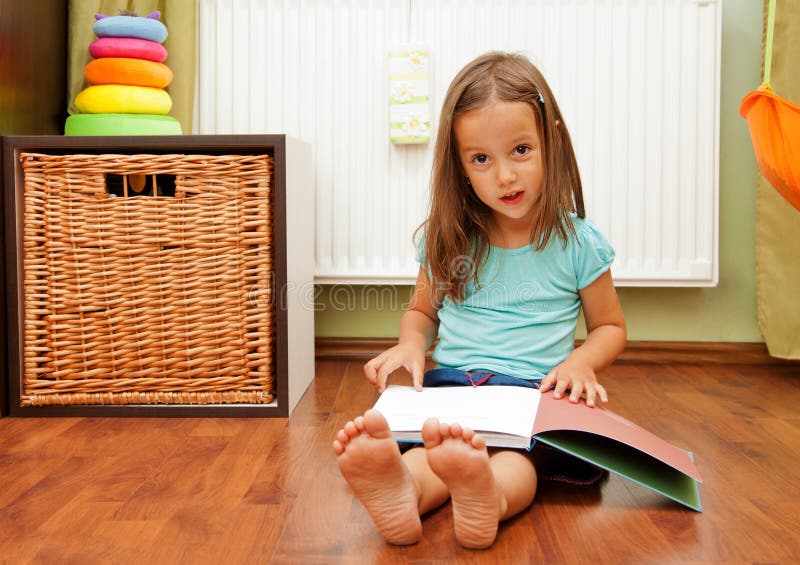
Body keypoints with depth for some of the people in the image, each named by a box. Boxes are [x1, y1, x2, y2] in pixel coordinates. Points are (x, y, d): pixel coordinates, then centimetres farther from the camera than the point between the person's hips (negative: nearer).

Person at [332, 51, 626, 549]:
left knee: (515, 459, -36)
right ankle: (400, 490, -64)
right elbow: (422, 310, 24)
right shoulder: (447, 241, 10)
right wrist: (411, 342, 0)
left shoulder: (578, 243, 4)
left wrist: (580, 362, -8)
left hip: (535, 391, -1)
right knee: (437, 447, -34)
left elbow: (610, 326, 14)